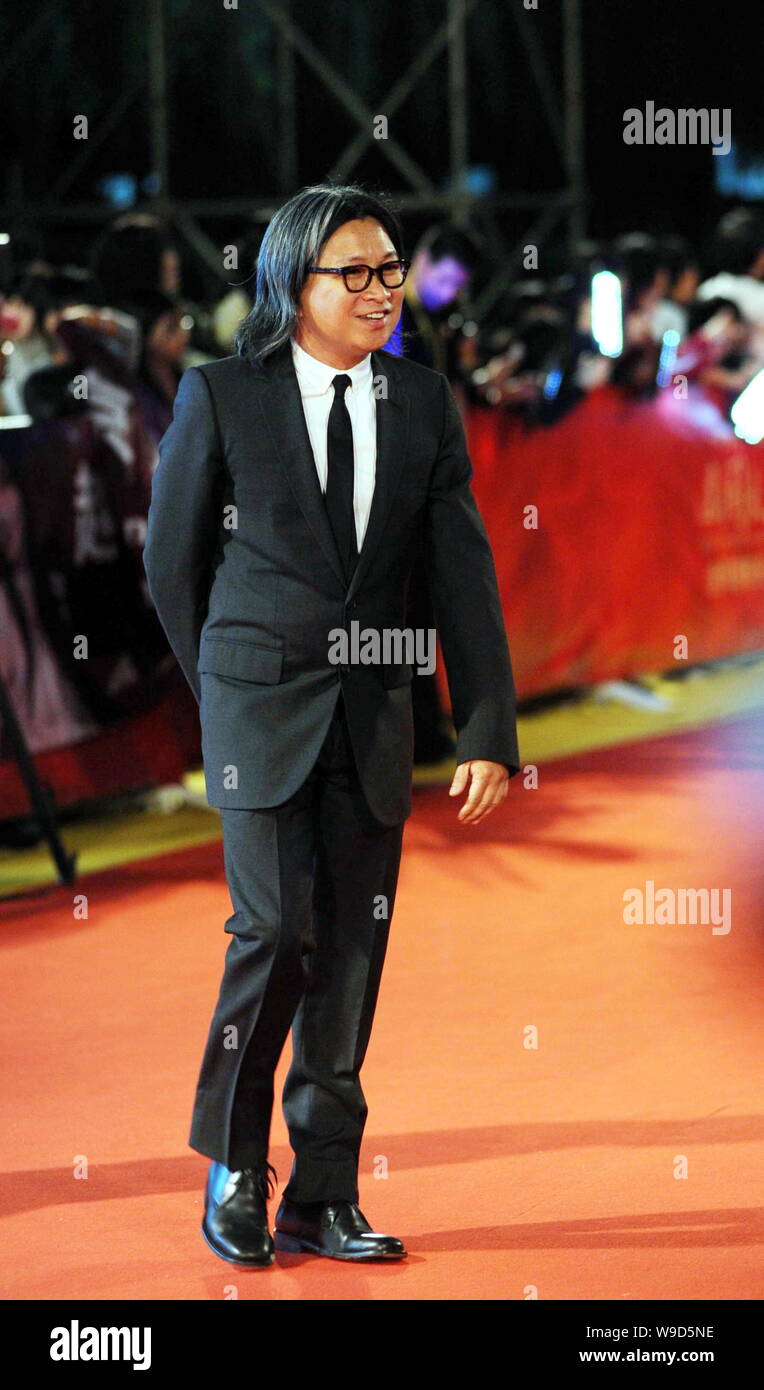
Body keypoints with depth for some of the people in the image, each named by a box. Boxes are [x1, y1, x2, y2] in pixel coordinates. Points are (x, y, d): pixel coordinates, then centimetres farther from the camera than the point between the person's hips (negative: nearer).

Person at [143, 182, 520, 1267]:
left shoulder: (425, 403, 5)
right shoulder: (221, 396, -3)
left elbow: (465, 575, 2)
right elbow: (173, 559, 6)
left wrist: (489, 733, -4)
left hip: (375, 718, 3)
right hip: (262, 711, -3)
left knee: (353, 950, 3)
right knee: (277, 931, -12)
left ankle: (323, 1198, 10)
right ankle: (234, 1168, 8)